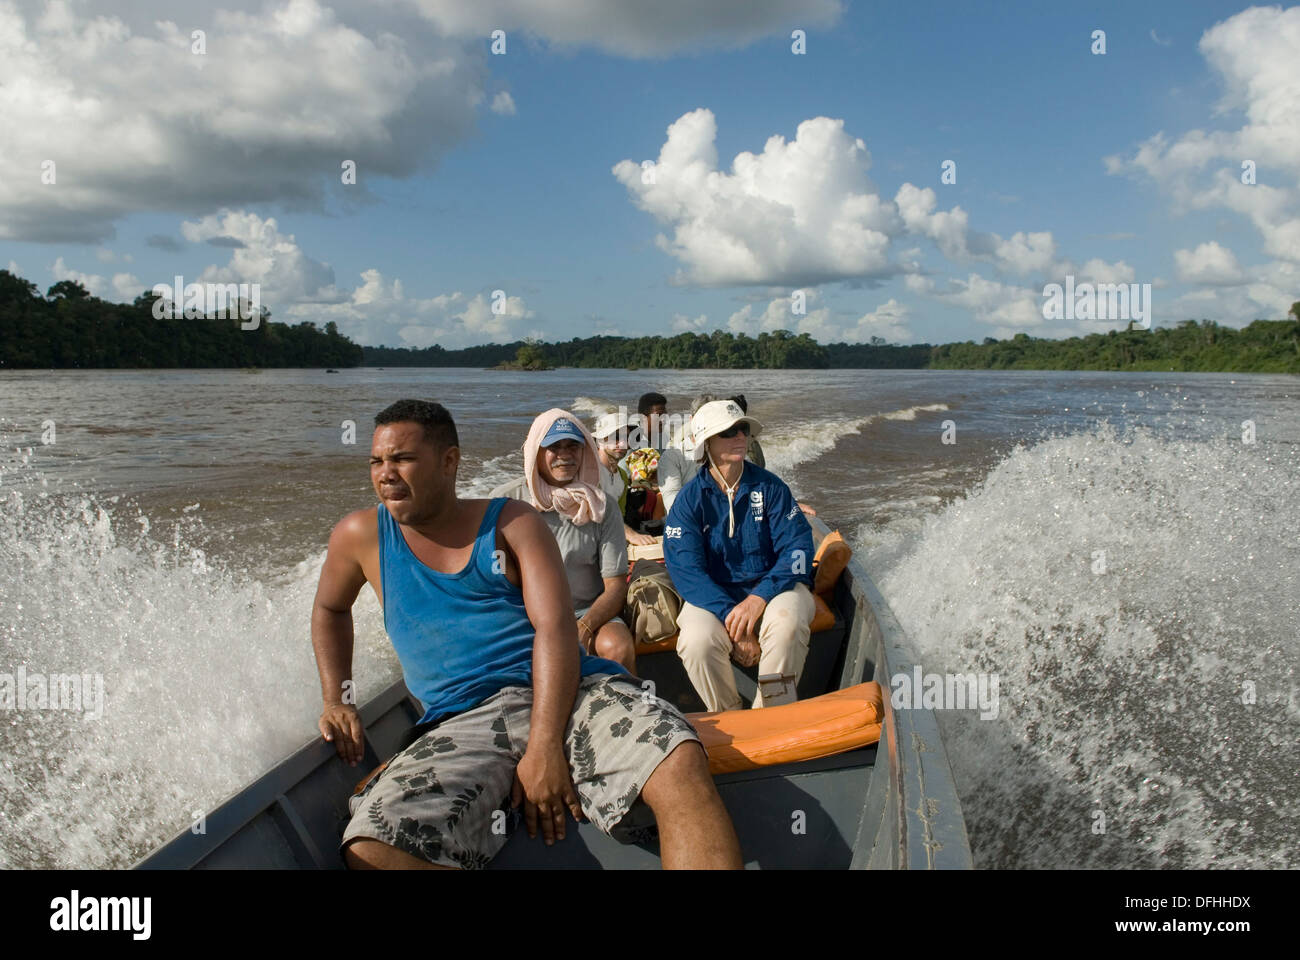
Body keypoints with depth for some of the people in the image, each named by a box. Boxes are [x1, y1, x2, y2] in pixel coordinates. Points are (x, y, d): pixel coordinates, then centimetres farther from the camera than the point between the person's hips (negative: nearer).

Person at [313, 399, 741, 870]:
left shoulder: (512, 522, 7)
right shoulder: (361, 535, 14)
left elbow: (555, 627, -5)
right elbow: (330, 609, 34)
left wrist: (544, 748, -18)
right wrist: (336, 701, 18)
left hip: (565, 693, -1)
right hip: (463, 722, 2)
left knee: (680, 763, -31)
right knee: (370, 849, -29)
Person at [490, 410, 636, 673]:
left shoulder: (601, 506, 3)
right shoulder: (505, 501, 0)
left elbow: (616, 585, 0)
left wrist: (584, 628, -19)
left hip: (588, 613, 1)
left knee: (619, 648, -29)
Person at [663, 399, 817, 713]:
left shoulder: (768, 486, 2)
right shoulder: (689, 499, -2)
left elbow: (797, 545, -6)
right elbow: (686, 570, -10)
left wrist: (761, 596, -23)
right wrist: (730, 616, -26)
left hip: (771, 588, 1)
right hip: (713, 595, 0)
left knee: (786, 621, -33)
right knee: (697, 640, -31)